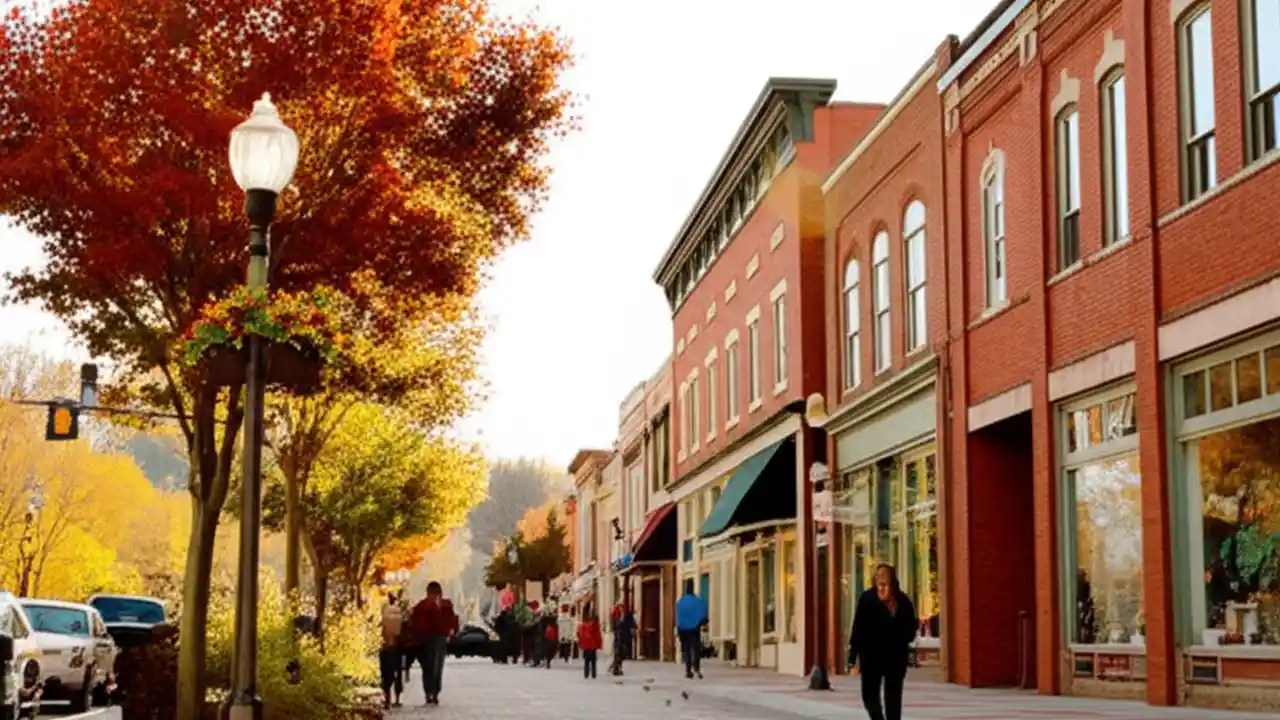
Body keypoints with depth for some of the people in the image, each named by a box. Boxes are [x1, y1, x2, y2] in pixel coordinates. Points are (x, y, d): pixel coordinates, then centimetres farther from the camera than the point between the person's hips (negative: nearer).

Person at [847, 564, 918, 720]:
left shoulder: (903, 602, -4)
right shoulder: (867, 600, -7)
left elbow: (910, 631, 0)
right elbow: (857, 629, -5)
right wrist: (853, 658, -8)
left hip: (896, 656, 1)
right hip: (871, 655, 0)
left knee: (893, 699, 4)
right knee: (870, 696, 1)